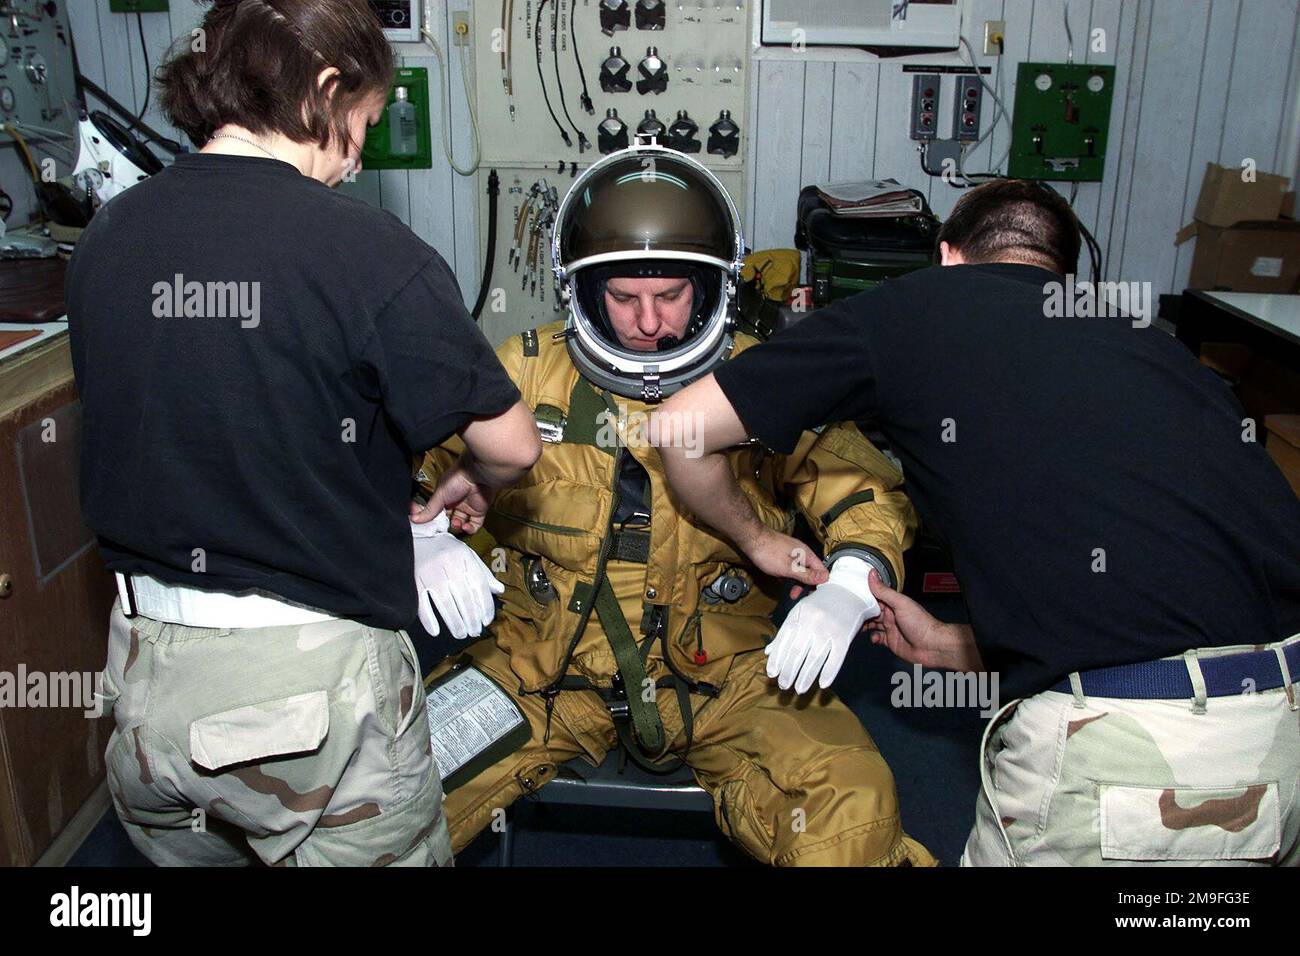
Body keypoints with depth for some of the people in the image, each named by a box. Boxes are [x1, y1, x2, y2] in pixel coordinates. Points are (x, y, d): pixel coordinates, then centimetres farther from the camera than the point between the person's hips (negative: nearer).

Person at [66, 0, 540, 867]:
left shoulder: (105, 240, 0)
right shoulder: (366, 250, -18)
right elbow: (510, 444, -9)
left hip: (146, 672, 6)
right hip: (314, 679, -5)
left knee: (191, 851, 29)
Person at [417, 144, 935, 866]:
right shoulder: (524, 373, -1)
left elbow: (868, 493, 1)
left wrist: (848, 589, -21)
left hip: (723, 669, 0)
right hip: (544, 664, 1)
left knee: (854, 804, -24)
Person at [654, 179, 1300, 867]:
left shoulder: (916, 304, 8)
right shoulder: (1144, 339, 23)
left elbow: (683, 428, 8)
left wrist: (758, 541, 27)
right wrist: (951, 645, 38)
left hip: (1127, 741, -6)